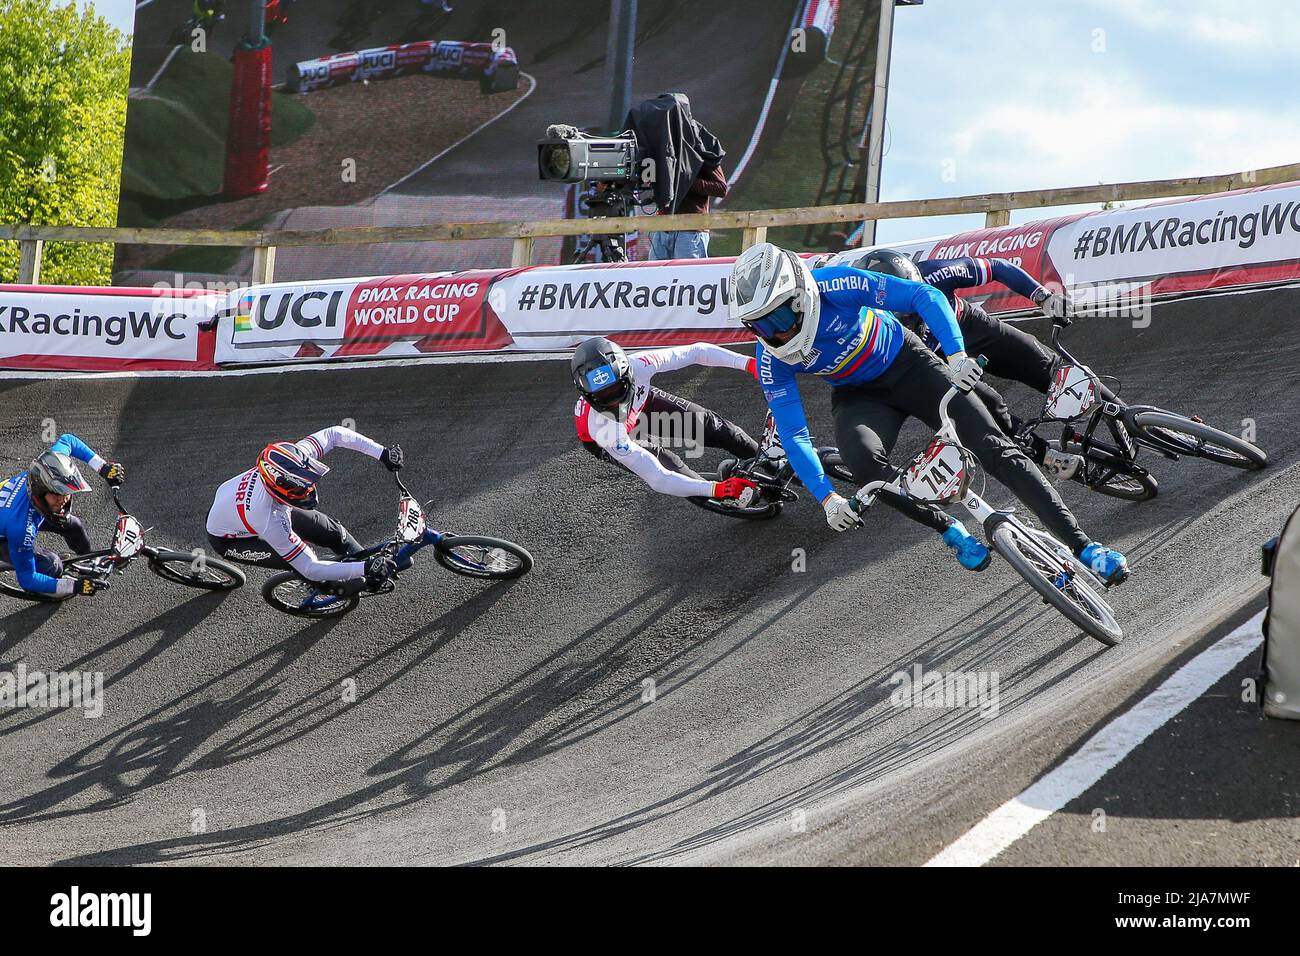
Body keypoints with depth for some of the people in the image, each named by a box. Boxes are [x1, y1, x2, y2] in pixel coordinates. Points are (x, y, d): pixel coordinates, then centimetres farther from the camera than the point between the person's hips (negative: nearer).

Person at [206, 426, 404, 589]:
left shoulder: (295, 457, -33)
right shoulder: (272, 522, -46)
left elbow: (334, 434, -19)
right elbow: (310, 569, -37)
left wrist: (382, 453, -27)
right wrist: (365, 569, -41)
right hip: (229, 540, -6)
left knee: (333, 531, 1)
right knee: (298, 559, -25)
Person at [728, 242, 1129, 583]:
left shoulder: (835, 286, -31)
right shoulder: (772, 358, -23)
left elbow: (927, 297, -29)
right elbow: (792, 435, -18)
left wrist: (957, 357, -42)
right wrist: (828, 498, -28)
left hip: (906, 365, -2)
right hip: (857, 396, 2)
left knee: (992, 446, -13)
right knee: (863, 460, -31)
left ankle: (1082, 546, -9)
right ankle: (950, 530, -8)